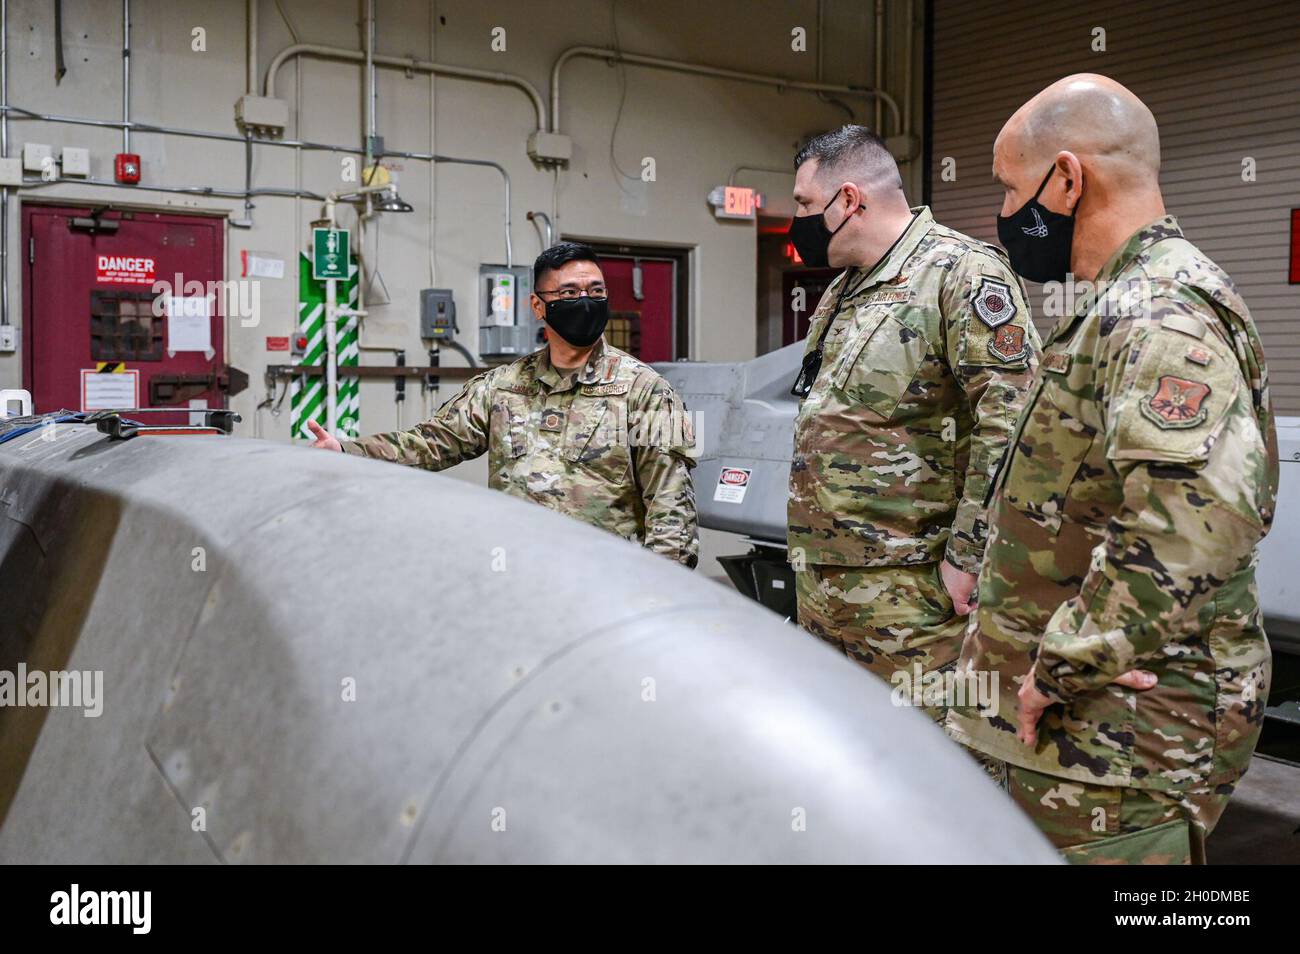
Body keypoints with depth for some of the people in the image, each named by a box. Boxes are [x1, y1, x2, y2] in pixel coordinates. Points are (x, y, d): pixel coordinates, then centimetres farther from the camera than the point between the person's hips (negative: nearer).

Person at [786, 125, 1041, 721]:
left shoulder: (960, 272, -11)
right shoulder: (841, 293, 18)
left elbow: (1010, 423, -20)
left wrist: (966, 559, -20)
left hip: (910, 598, -9)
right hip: (820, 583, 9)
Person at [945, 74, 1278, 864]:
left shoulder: (1161, 316, -19)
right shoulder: (1124, 304, 15)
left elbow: (1196, 519, -33)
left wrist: (1060, 670, -24)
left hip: (1123, 732, -10)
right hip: (1091, 723, 10)